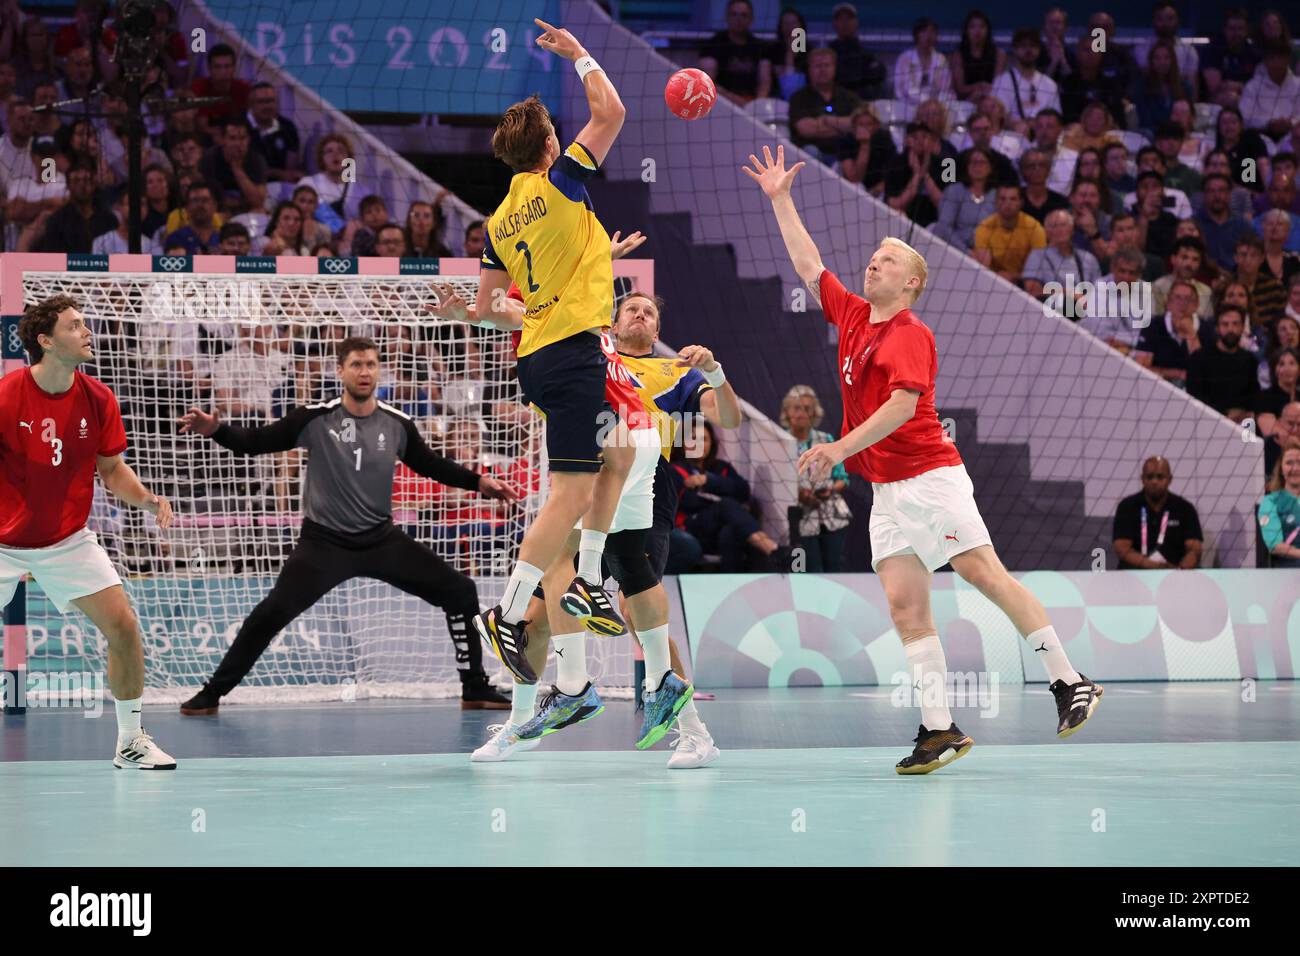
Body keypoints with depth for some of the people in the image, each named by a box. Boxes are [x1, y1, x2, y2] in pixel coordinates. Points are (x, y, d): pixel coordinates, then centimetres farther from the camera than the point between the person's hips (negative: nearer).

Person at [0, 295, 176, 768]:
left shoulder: (98, 400, -6)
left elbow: (112, 470, 5)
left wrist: (147, 499, -13)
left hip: (68, 540, 3)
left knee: (123, 626, -7)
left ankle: (130, 742, 9)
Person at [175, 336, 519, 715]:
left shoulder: (397, 424, -2)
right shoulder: (316, 418, -11)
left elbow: (430, 465, 14)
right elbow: (256, 442, -9)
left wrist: (478, 481, 4)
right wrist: (215, 430, -27)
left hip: (382, 539, 3)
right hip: (324, 542, -3)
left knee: (459, 592, -3)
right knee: (272, 612, -18)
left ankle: (475, 689, 10)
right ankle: (211, 694, -2)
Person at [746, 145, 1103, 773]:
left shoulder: (910, 335, -8)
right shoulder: (852, 316, 14)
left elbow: (902, 404, -21)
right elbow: (809, 265, 24)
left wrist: (839, 449, -25)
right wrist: (780, 200, 23)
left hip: (929, 475, -7)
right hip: (886, 489, 7)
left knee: (985, 573, -11)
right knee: (904, 604, -4)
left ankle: (1070, 682, -5)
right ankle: (939, 729, -6)